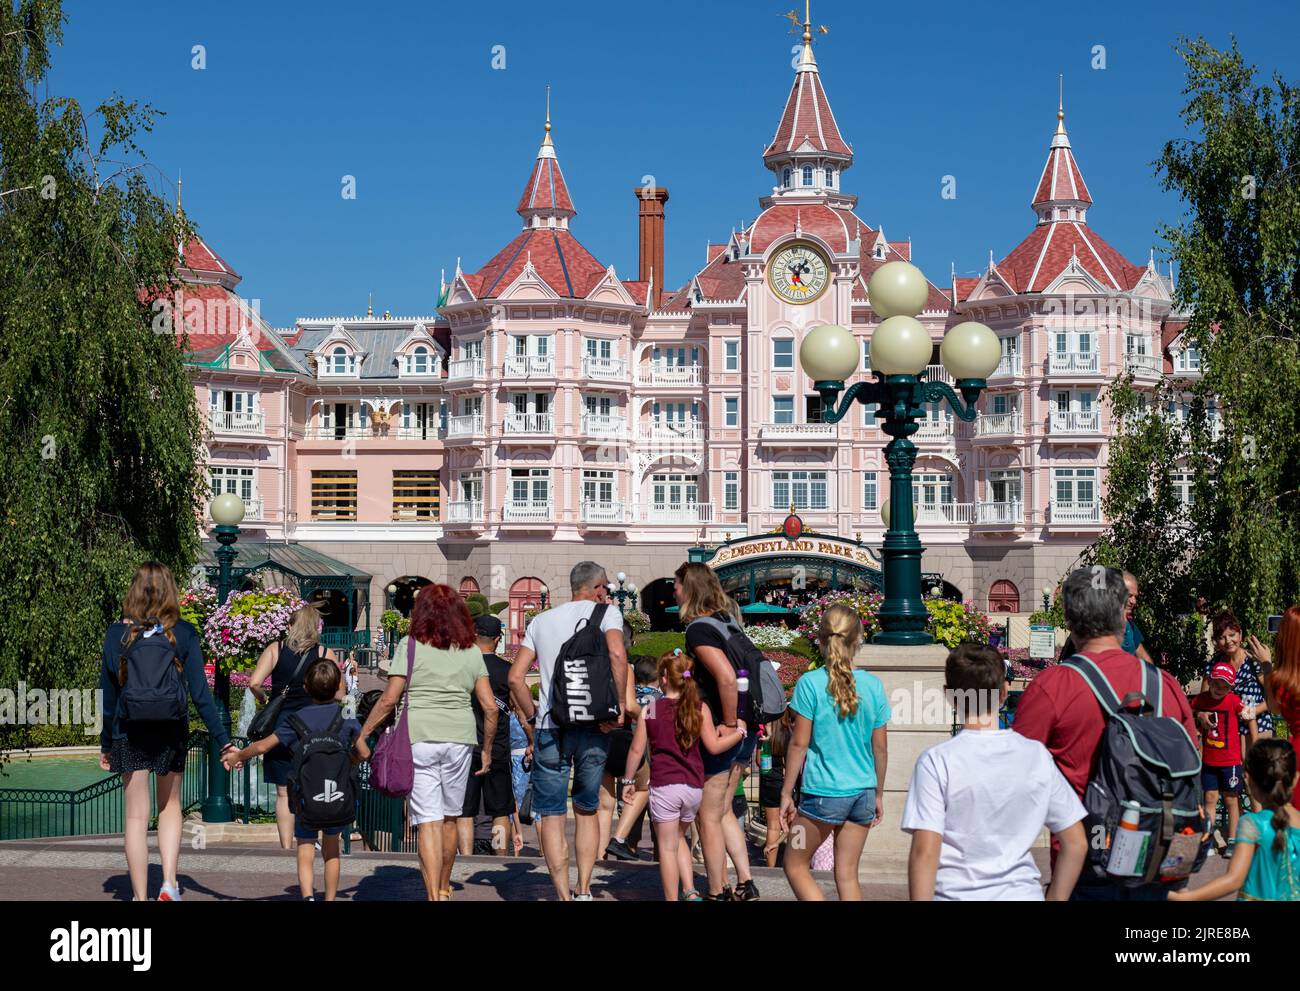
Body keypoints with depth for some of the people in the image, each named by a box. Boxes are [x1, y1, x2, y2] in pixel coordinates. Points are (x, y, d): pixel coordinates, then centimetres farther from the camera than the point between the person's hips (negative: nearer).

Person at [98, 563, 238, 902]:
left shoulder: (117, 634, -4)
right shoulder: (183, 634, -6)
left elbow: (108, 694, -1)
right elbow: (200, 693, -8)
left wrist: (106, 744, 9)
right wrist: (223, 741, -4)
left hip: (129, 734, 0)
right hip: (171, 731, 0)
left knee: (136, 816, 7)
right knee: (170, 806, 18)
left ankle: (140, 896, 8)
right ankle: (169, 884, 3)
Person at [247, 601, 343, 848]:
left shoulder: (275, 649, -1)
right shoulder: (326, 655, -2)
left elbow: (254, 683, -11)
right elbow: (340, 696, -1)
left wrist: (262, 699, 8)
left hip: (281, 725, 0)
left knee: (284, 793, 9)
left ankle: (286, 846, 8)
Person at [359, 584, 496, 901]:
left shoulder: (410, 646, 0)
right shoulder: (472, 652, 9)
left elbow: (388, 700, -5)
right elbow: (490, 706, 7)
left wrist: (361, 735, 5)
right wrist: (487, 750, 18)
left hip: (418, 739, -3)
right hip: (460, 740, 3)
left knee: (428, 821, -4)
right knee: (450, 818, 18)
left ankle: (435, 897, -15)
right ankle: (444, 889, 33)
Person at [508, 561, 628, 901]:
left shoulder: (541, 620, 14)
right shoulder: (605, 612, 4)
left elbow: (515, 677, 6)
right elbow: (617, 654, -17)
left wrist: (535, 717, 13)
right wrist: (618, 707, -11)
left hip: (550, 729, 1)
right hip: (593, 727, -1)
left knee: (552, 816, 4)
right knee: (587, 811, 15)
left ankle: (564, 897, -2)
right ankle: (583, 892, 13)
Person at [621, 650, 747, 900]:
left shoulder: (649, 710, -1)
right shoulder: (700, 708, 1)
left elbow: (637, 749, 1)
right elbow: (714, 746, -2)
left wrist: (628, 781, 11)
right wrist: (739, 731, 11)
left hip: (664, 786, -3)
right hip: (694, 786, 3)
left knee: (667, 847, 5)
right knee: (678, 837, 24)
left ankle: (672, 899, 6)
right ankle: (690, 893, 12)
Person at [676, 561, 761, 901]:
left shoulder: (698, 630, -17)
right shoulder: (727, 617, 10)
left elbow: (726, 677, -31)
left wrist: (729, 723, -20)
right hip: (746, 729, 9)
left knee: (707, 817, 5)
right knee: (722, 811, 20)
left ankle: (717, 893, 12)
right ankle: (745, 883, 19)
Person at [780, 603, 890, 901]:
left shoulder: (810, 683, -10)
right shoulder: (873, 685, 1)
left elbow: (799, 743, -9)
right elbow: (881, 747, 5)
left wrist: (786, 793, 0)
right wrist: (878, 794, 16)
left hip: (823, 792, -4)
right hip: (863, 792, 4)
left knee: (795, 865, 12)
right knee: (847, 875, 11)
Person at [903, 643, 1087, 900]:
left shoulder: (936, 762, -9)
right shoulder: (1037, 756, 1)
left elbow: (925, 852, -14)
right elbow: (1076, 844, 4)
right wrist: (1055, 898, 13)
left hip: (955, 894, -3)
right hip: (1022, 893, 3)